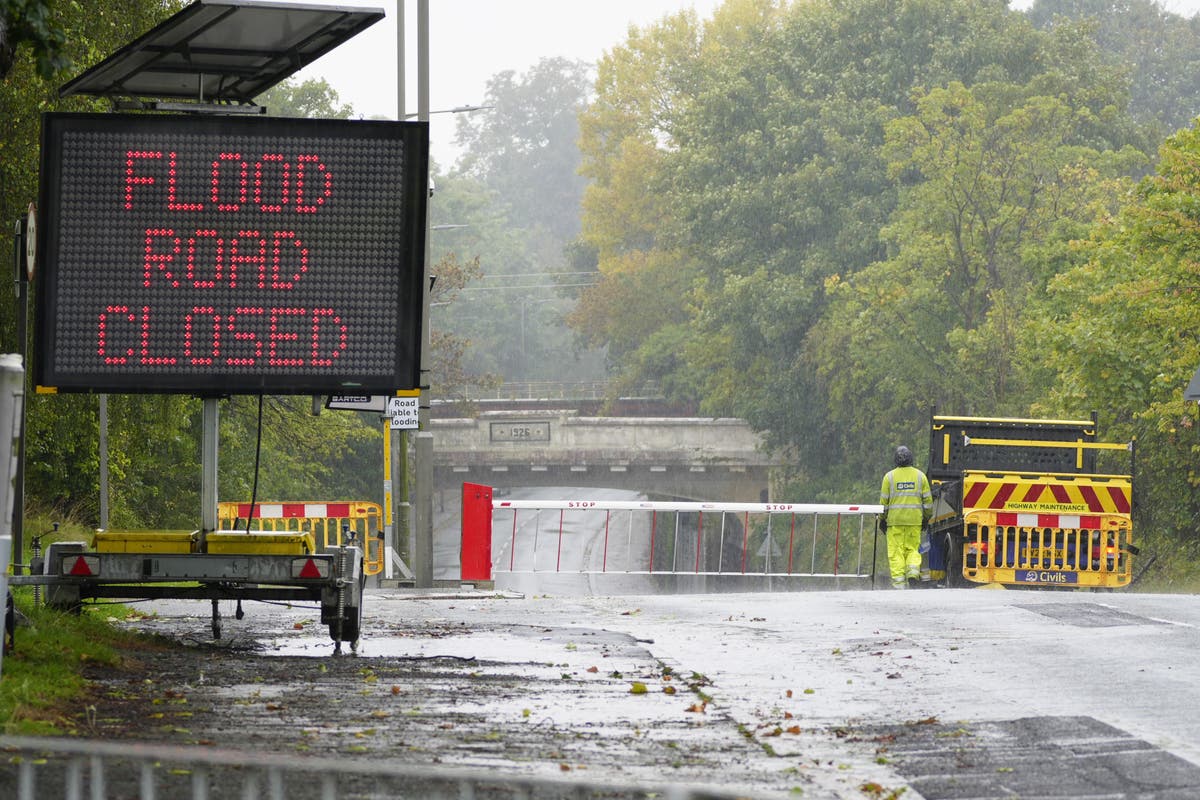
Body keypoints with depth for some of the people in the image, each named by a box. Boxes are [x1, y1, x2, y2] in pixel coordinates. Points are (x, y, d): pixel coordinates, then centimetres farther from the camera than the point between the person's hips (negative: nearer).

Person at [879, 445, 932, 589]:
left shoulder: (890, 477, -1)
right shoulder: (920, 476, 4)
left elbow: (884, 501, 1)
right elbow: (928, 499, 7)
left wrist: (882, 519, 11)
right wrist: (926, 518, 19)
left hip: (895, 519, -2)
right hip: (914, 520, 2)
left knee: (896, 551, 2)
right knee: (912, 548, 13)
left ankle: (898, 581, -4)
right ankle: (913, 571, -10)